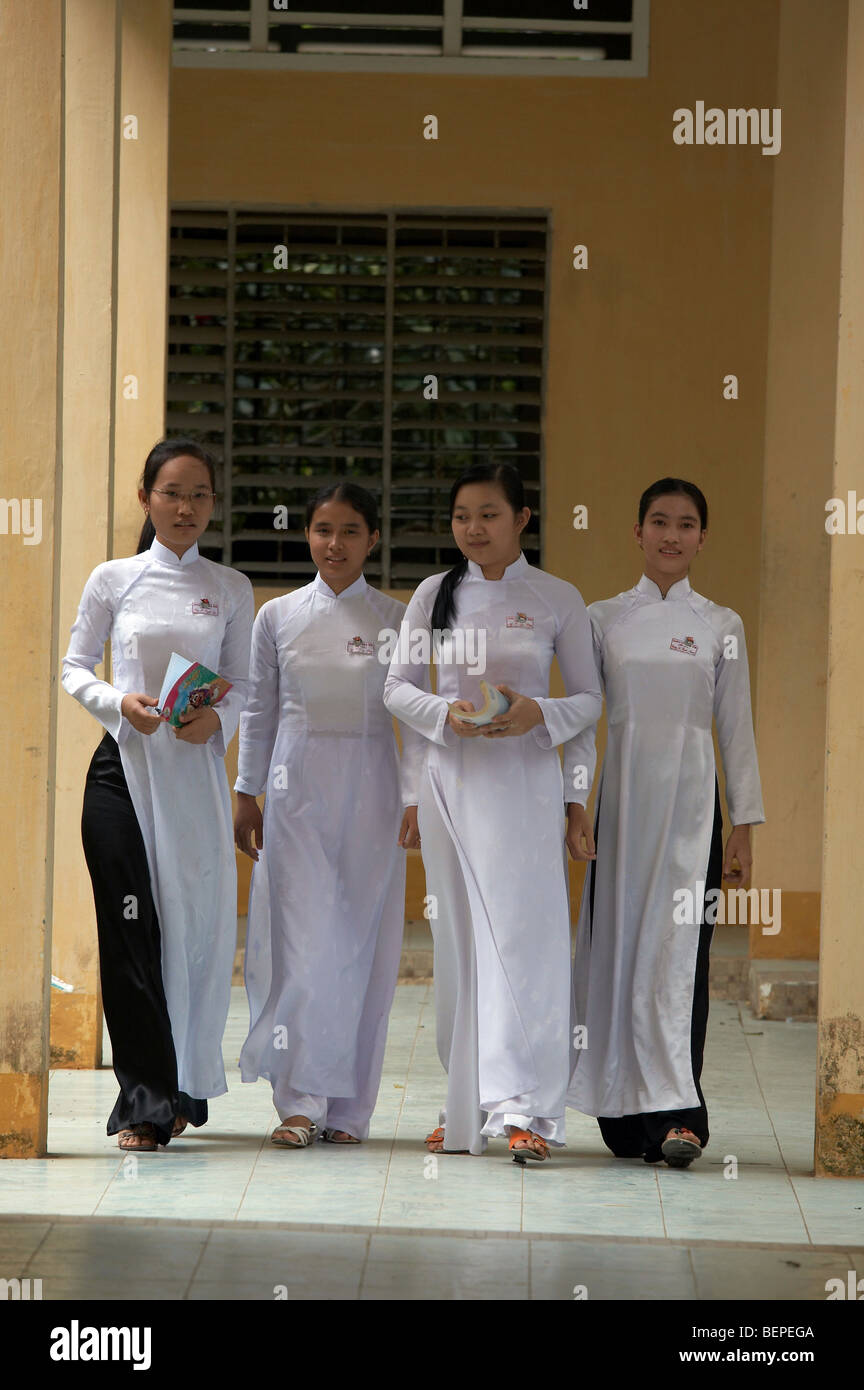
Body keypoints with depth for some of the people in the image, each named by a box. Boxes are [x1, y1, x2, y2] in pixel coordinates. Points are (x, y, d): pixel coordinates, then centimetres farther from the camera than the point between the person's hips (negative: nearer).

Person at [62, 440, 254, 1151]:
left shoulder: (230, 588, 10)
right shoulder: (113, 579, 6)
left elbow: (242, 682, 12)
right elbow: (76, 666, 9)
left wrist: (217, 719, -9)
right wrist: (117, 701, -11)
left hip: (197, 767, 1)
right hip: (125, 764, -1)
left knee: (197, 921, 0)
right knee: (131, 927, -7)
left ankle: (185, 1086, 15)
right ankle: (147, 1101, -4)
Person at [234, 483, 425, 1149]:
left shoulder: (395, 619, 2)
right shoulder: (277, 617, 5)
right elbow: (259, 713, 11)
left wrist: (415, 797, -4)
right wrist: (247, 794, 9)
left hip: (369, 791, 0)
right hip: (297, 788, 0)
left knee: (363, 942, 1)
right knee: (301, 938, -7)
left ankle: (348, 1106, 8)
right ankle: (301, 1101, -4)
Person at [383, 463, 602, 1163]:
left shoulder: (557, 599, 2)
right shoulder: (435, 595, 7)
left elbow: (589, 697, 5)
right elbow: (398, 685, 10)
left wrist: (540, 715, -15)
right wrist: (446, 713, -10)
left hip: (525, 778, -2)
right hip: (452, 779, 2)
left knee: (524, 933, -11)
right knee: (459, 940, 5)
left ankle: (524, 1106, -14)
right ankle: (466, 1108, 12)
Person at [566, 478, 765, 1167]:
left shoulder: (720, 626, 6)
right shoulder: (603, 619, 7)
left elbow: (736, 729, 7)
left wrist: (744, 824, 3)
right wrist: (576, 805, -2)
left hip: (691, 799, -1)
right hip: (623, 796, 1)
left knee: (678, 950, -10)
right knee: (620, 947, 0)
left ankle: (677, 1113, -15)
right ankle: (627, 1111, 7)